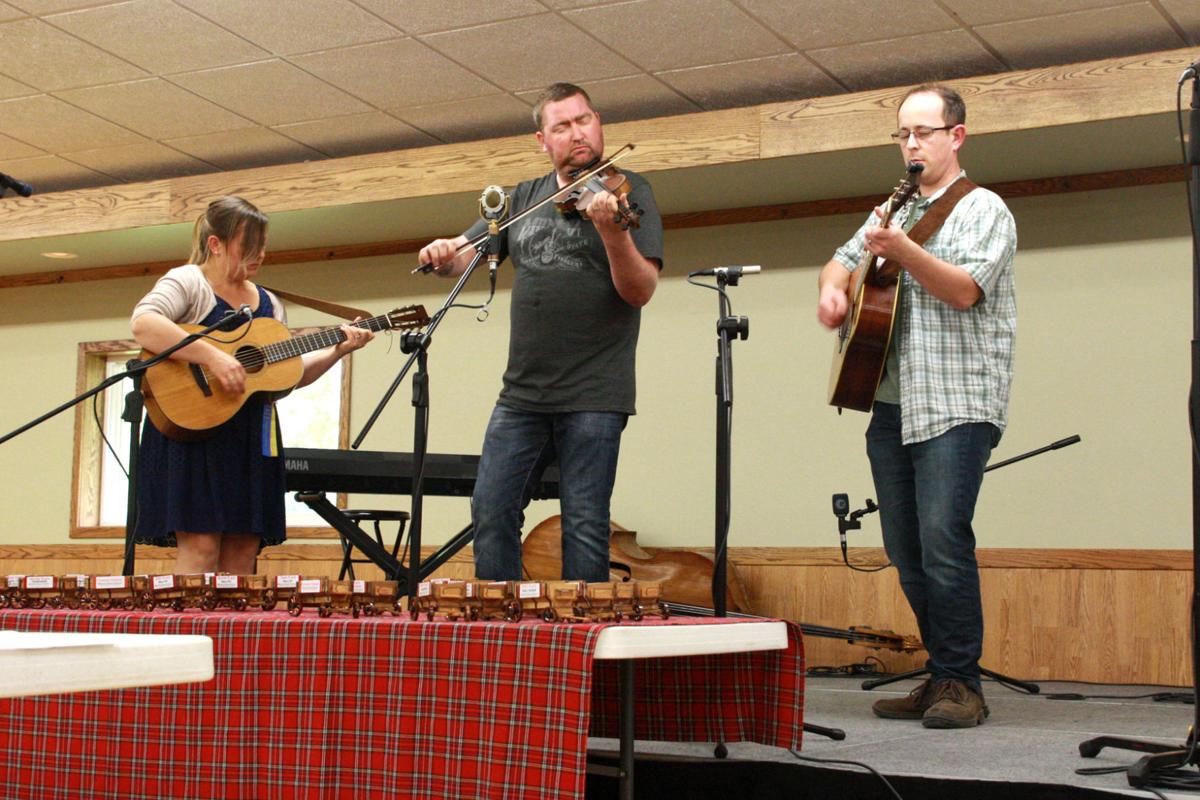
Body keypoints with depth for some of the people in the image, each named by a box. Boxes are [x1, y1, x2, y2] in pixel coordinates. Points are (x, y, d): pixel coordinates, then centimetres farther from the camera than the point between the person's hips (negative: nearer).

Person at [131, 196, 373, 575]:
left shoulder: (268, 302, 20)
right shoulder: (187, 281, -2)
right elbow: (142, 323, -23)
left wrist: (337, 350, 8)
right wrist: (212, 357, -28)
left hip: (252, 442, 7)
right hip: (194, 435, -7)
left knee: (244, 551, 2)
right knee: (201, 548, -13)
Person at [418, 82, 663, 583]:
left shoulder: (627, 191, -2)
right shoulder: (525, 199, 13)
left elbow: (641, 292, -12)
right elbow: (460, 259, 14)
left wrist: (613, 231, -29)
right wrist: (441, 254, -10)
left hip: (594, 396, -5)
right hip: (523, 392, 5)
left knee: (584, 525, -3)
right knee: (491, 513, 4)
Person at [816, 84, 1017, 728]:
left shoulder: (982, 208, 0)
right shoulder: (893, 212, 21)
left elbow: (965, 289, -14)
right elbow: (839, 262, 28)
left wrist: (900, 250, -27)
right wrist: (833, 289, 4)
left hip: (956, 404, -7)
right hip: (891, 403, 7)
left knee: (943, 543, -15)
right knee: (907, 553, 6)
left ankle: (960, 685, -6)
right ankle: (939, 679, 15)